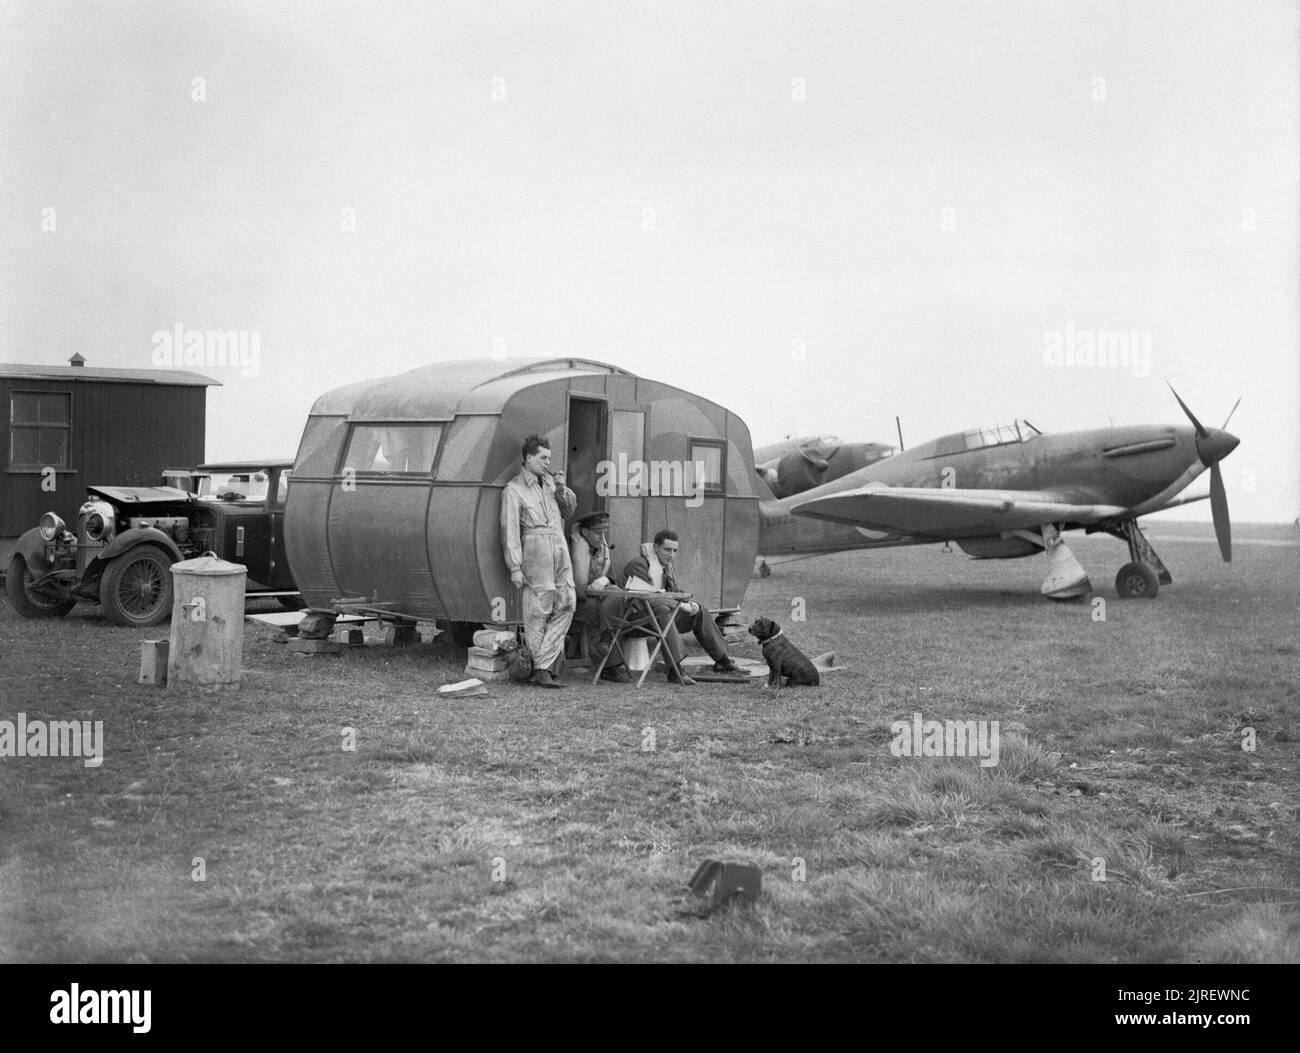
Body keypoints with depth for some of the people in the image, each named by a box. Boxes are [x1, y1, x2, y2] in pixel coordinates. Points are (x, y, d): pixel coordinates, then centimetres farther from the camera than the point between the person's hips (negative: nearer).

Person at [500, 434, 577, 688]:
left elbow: (570, 509, 26)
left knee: (565, 606, -1)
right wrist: (515, 567, -11)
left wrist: (561, 489, 7)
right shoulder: (513, 490, 0)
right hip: (536, 552, -7)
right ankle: (540, 669, -2)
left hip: (561, 552, 7)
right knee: (538, 612, -6)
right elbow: (509, 530, -5)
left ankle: (544, 664, 3)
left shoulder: (549, 481, 20)